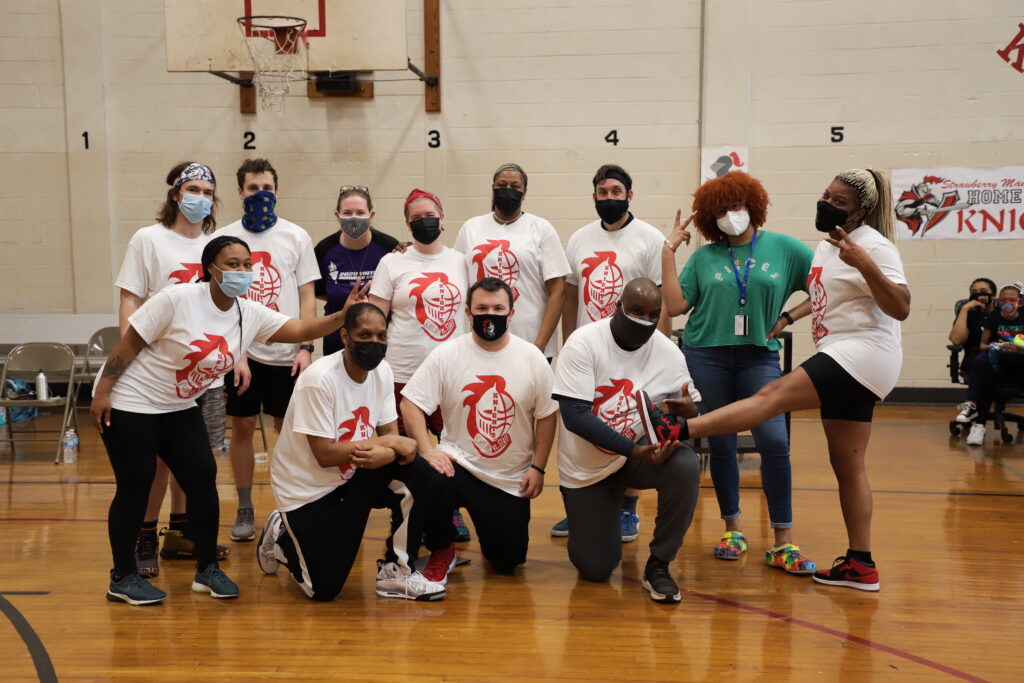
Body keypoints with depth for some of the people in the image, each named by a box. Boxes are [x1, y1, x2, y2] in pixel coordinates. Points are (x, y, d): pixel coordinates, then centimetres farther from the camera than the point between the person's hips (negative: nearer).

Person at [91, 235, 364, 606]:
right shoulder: (177, 299, -21)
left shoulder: (251, 314, -5)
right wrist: (102, 392, -17)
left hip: (179, 408, 6)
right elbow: (129, 344, -16)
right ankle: (122, 578, 13)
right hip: (130, 403, -6)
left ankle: (207, 569, 12)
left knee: (203, 478, -2)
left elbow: (302, 329, -10)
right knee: (135, 486, -3)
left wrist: (341, 317, -25)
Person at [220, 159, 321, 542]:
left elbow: (307, 296, 3)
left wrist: (305, 347, -6)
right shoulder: (225, 238, 2)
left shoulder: (296, 237, 3)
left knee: (288, 428, 6)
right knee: (241, 427, 6)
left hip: (286, 352, 0)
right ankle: (244, 509, 19)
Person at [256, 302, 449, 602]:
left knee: (420, 474, -20)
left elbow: (391, 433, -4)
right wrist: (390, 442, -23)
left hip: (352, 476, 6)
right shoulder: (319, 379, -25)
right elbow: (325, 455, -26)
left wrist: (386, 454, -29)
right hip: (305, 487, -6)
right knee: (324, 588, -9)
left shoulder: (382, 371, -5)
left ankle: (396, 570, -4)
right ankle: (281, 537, 22)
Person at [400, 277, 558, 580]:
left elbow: (546, 415, 1)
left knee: (507, 561, 2)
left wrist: (538, 467, -3)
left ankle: (494, 525, 41)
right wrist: (427, 449, -21)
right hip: (458, 462, -1)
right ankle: (443, 552, -2)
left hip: (512, 478, 2)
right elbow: (411, 402, -8)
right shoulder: (446, 354, -7)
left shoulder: (532, 357, -4)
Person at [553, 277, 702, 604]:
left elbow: (692, 409, -3)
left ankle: (658, 564, -10)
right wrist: (634, 451, -33)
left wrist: (689, 411, -29)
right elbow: (575, 416, -25)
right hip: (587, 466, -2)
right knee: (595, 569, -4)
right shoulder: (583, 342, -18)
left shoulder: (669, 351, -9)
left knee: (687, 465, -31)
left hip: (643, 450, 2)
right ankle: (593, 520, 32)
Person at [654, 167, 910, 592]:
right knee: (846, 463, 8)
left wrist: (865, 264, -29)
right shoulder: (827, 244, 17)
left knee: (773, 396, -23)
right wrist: (788, 318, 22)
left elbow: (900, 309, -19)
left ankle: (679, 429, -33)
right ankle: (860, 565, 12)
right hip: (843, 361, 10)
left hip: (863, 355, -10)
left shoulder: (874, 246, -10)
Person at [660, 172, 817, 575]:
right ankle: (732, 529, 24)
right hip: (707, 356, 1)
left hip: (759, 356, -1)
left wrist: (788, 317, -5)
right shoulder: (703, 257, 7)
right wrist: (668, 254, 0)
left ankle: (783, 543, -1)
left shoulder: (784, 248, 5)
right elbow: (675, 305, 0)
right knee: (721, 445, 8)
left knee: (775, 442, -12)